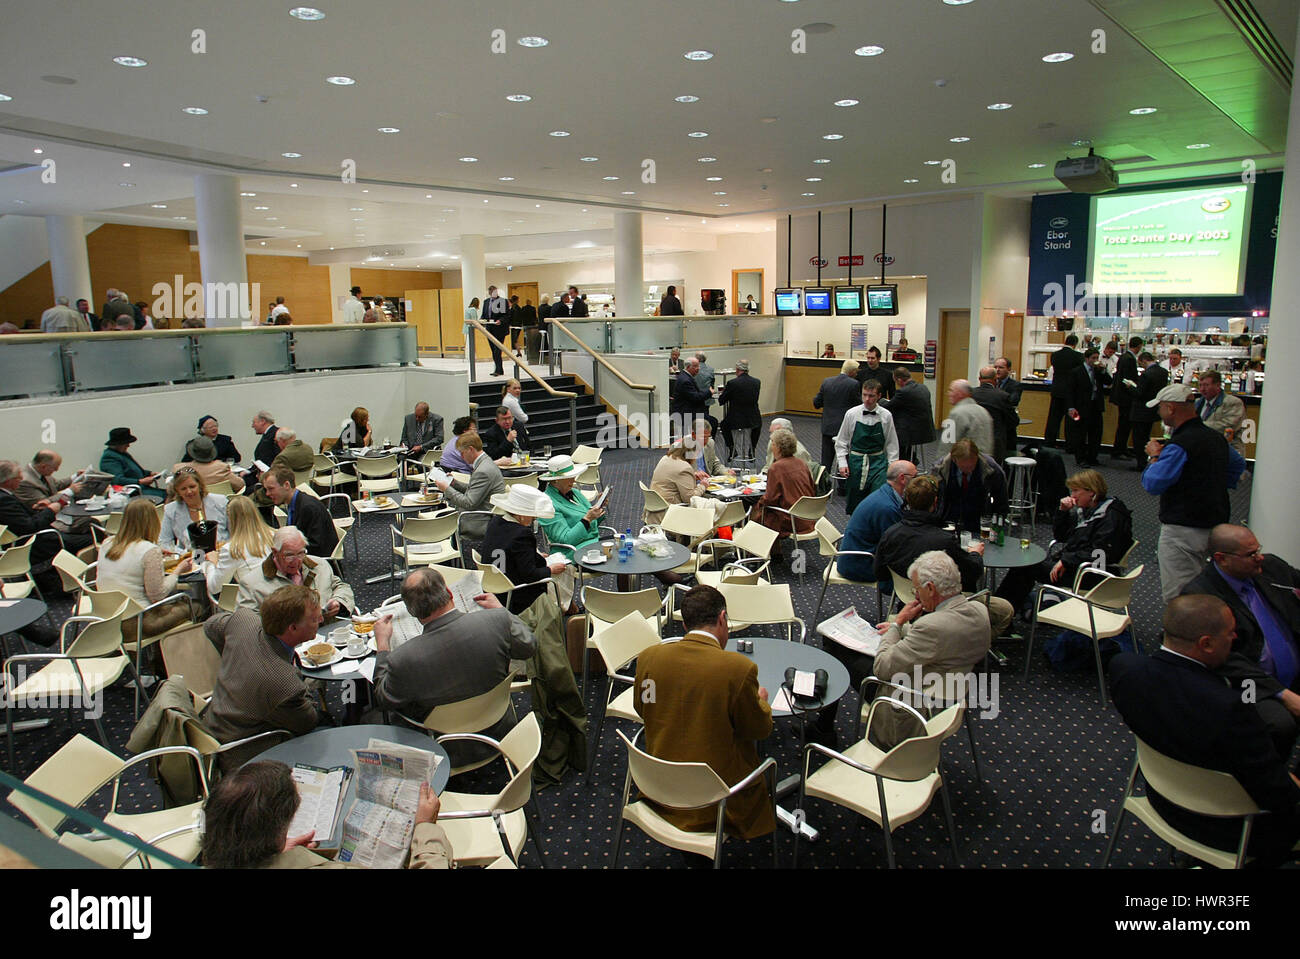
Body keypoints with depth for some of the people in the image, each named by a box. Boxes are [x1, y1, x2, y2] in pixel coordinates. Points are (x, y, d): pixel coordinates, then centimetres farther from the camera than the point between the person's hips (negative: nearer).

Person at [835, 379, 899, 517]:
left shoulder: (886, 416, 0)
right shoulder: (851, 414, 0)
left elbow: (892, 443, 6)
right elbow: (841, 442, 5)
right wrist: (842, 463, -4)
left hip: (878, 462, -1)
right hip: (856, 461, 1)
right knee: (855, 500, 5)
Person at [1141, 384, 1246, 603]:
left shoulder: (1179, 445, -20)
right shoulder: (1217, 438, 10)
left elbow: (1153, 484, -21)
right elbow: (1239, 464, 27)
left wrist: (1154, 456, -5)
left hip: (1183, 531, -10)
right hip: (1215, 526, 10)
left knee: (1177, 598, -4)